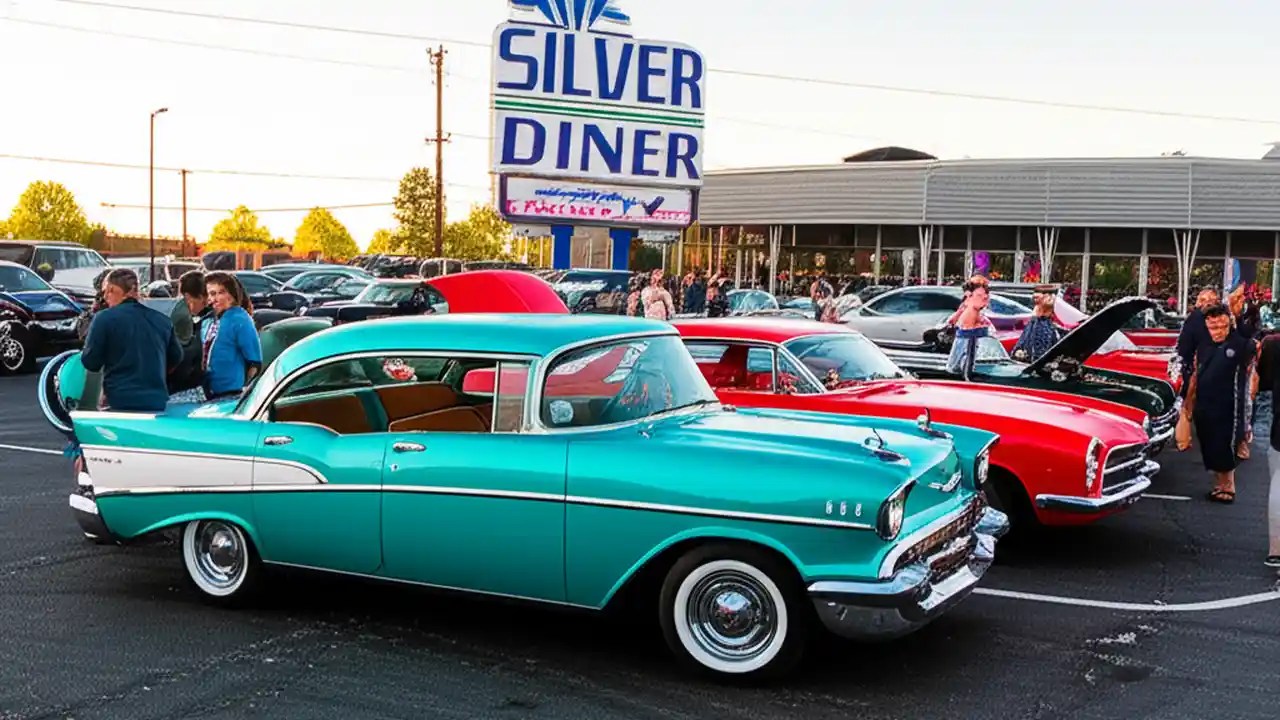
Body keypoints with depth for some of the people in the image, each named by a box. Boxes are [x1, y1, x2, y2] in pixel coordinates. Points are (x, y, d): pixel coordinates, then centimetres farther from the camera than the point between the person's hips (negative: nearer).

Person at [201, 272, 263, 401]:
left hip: (231, 395, -7)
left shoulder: (240, 320, -10)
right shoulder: (208, 322, 13)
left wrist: (243, 390, -9)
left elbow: (255, 363, -11)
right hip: (209, 394, 7)